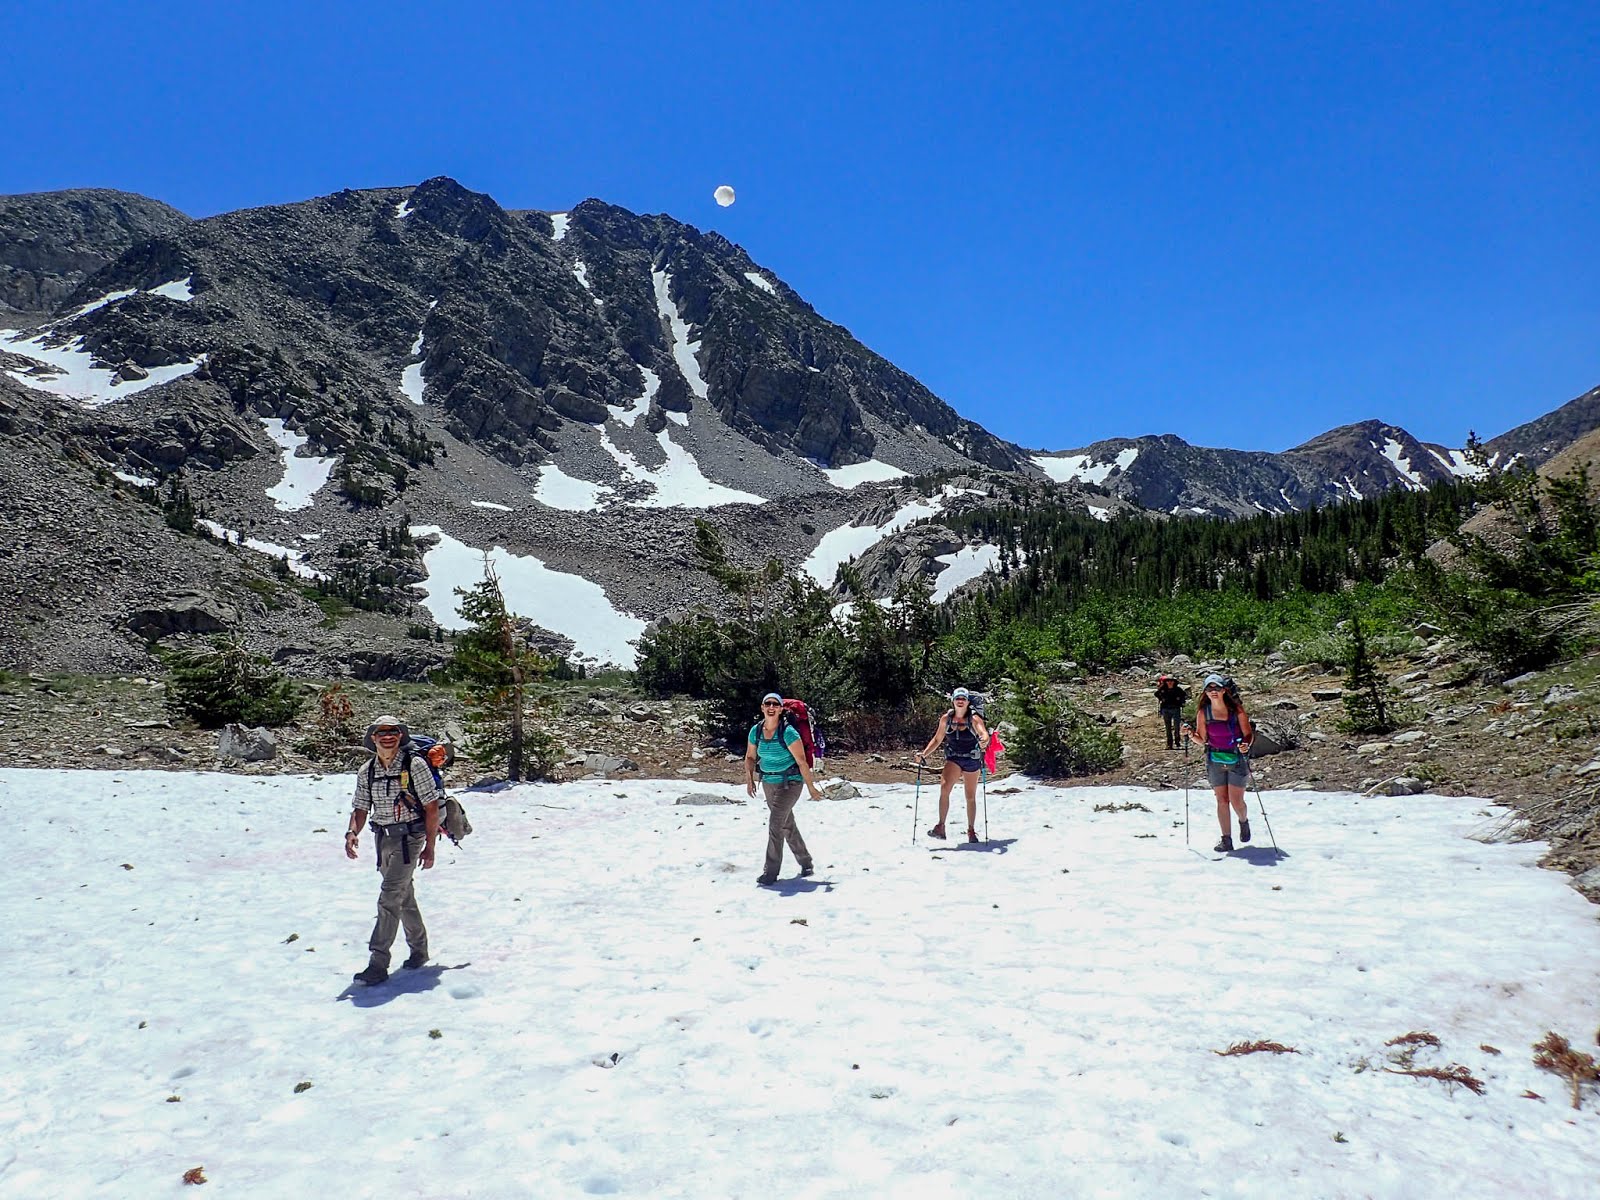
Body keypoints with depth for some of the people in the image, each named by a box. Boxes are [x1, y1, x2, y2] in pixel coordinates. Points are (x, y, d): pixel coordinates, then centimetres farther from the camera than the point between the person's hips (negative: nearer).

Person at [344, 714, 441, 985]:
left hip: (409, 837, -6)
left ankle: (378, 964, -10)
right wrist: (352, 833, -14)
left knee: (389, 899, -13)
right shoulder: (366, 773, 3)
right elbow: (360, 809, 8)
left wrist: (429, 848, -9)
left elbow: (432, 808, -9)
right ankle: (419, 949, 33)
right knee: (404, 896, 17)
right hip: (382, 838, 6)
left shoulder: (415, 766, -12)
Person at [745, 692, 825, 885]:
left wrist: (811, 788, -13)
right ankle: (806, 862, 34)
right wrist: (749, 779, -1)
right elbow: (750, 757, 11)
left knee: (775, 823, -14)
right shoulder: (755, 731, -4)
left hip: (790, 783, -6)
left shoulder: (788, 732, -21)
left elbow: (802, 761, -17)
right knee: (787, 825, 16)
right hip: (768, 783, 6)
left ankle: (770, 872, -4)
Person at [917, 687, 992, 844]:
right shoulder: (946, 719, -5)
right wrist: (924, 754, -7)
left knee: (971, 797, 10)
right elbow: (937, 739, 5)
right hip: (953, 758, 1)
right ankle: (940, 827, -22)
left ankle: (971, 831, 27)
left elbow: (984, 733, -30)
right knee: (944, 788, -23)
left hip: (971, 760, -1)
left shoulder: (974, 719, -13)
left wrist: (984, 741, -54)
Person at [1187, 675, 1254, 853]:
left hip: (1237, 760, -2)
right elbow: (1202, 740, 3)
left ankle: (1243, 821, 34)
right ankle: (1226, 840, 7)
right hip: (1215, 760, 2)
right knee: (1222, 801, 1)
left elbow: (1248, 733, -4)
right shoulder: (1203, 712, -3)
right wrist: (1191, 735, -16)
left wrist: (1246, 745, -24)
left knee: (1236, 801, 0)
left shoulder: (1236, 709, -9)